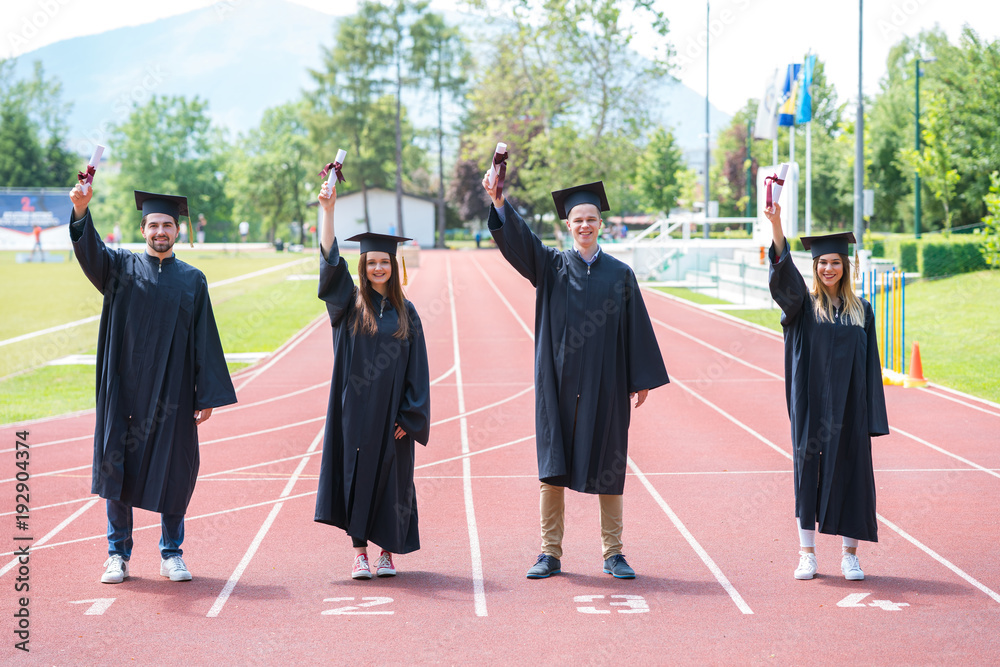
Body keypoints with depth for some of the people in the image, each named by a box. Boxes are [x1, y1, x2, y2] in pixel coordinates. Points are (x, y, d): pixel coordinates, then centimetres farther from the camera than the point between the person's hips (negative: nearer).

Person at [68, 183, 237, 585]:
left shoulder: (192, 280, 7)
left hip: (172, 393, 1)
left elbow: (205, 340, 4)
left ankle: (171, 554, 18)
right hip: (125, 389, 0)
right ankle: (118, 555, 12)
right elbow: (89, 251, -16)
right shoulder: (121, 269, 5)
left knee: (172, 469, 4)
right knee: (119, 465, 1)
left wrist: (208, 396, -3)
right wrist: (81, 209, -36)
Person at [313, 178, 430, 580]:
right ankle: (359, 552, 7)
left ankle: (387, 551, 17)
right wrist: (327, 209, -22)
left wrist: (408, 416, -4)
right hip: (356, 408, -1)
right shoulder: (349, 304, 2)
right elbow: (330, 262, -13)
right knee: (357, 474, 0)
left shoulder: (405, 313, 5)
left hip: (393, 413, 1)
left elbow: (416, 368, 4)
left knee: (391, 477, 5)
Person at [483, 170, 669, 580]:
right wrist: (499, 202, -29)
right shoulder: (551, 266, 4)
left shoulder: (620, 274, 5)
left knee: (607, 468, 4)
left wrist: (642, 380, 1)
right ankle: (550, 554, 8)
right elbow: (517, 240, -12)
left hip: (604, 385, 0)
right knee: (553, 467, 1)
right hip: (559, 384, 0)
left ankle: (613, 553, 14)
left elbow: (635, 329, 6)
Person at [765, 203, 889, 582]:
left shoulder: (861, 310, 7)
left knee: (849, 472, 3)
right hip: (811, 405, -1)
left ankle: (849, 554, 14)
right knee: (808, 470, 3)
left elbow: (870, 365, 6)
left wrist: (872, 419, -1)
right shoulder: (803, 306, 2)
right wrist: (776, 225, -34)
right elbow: (783, 274, -18)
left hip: (849, 407, 1)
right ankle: (807, 553, 12)